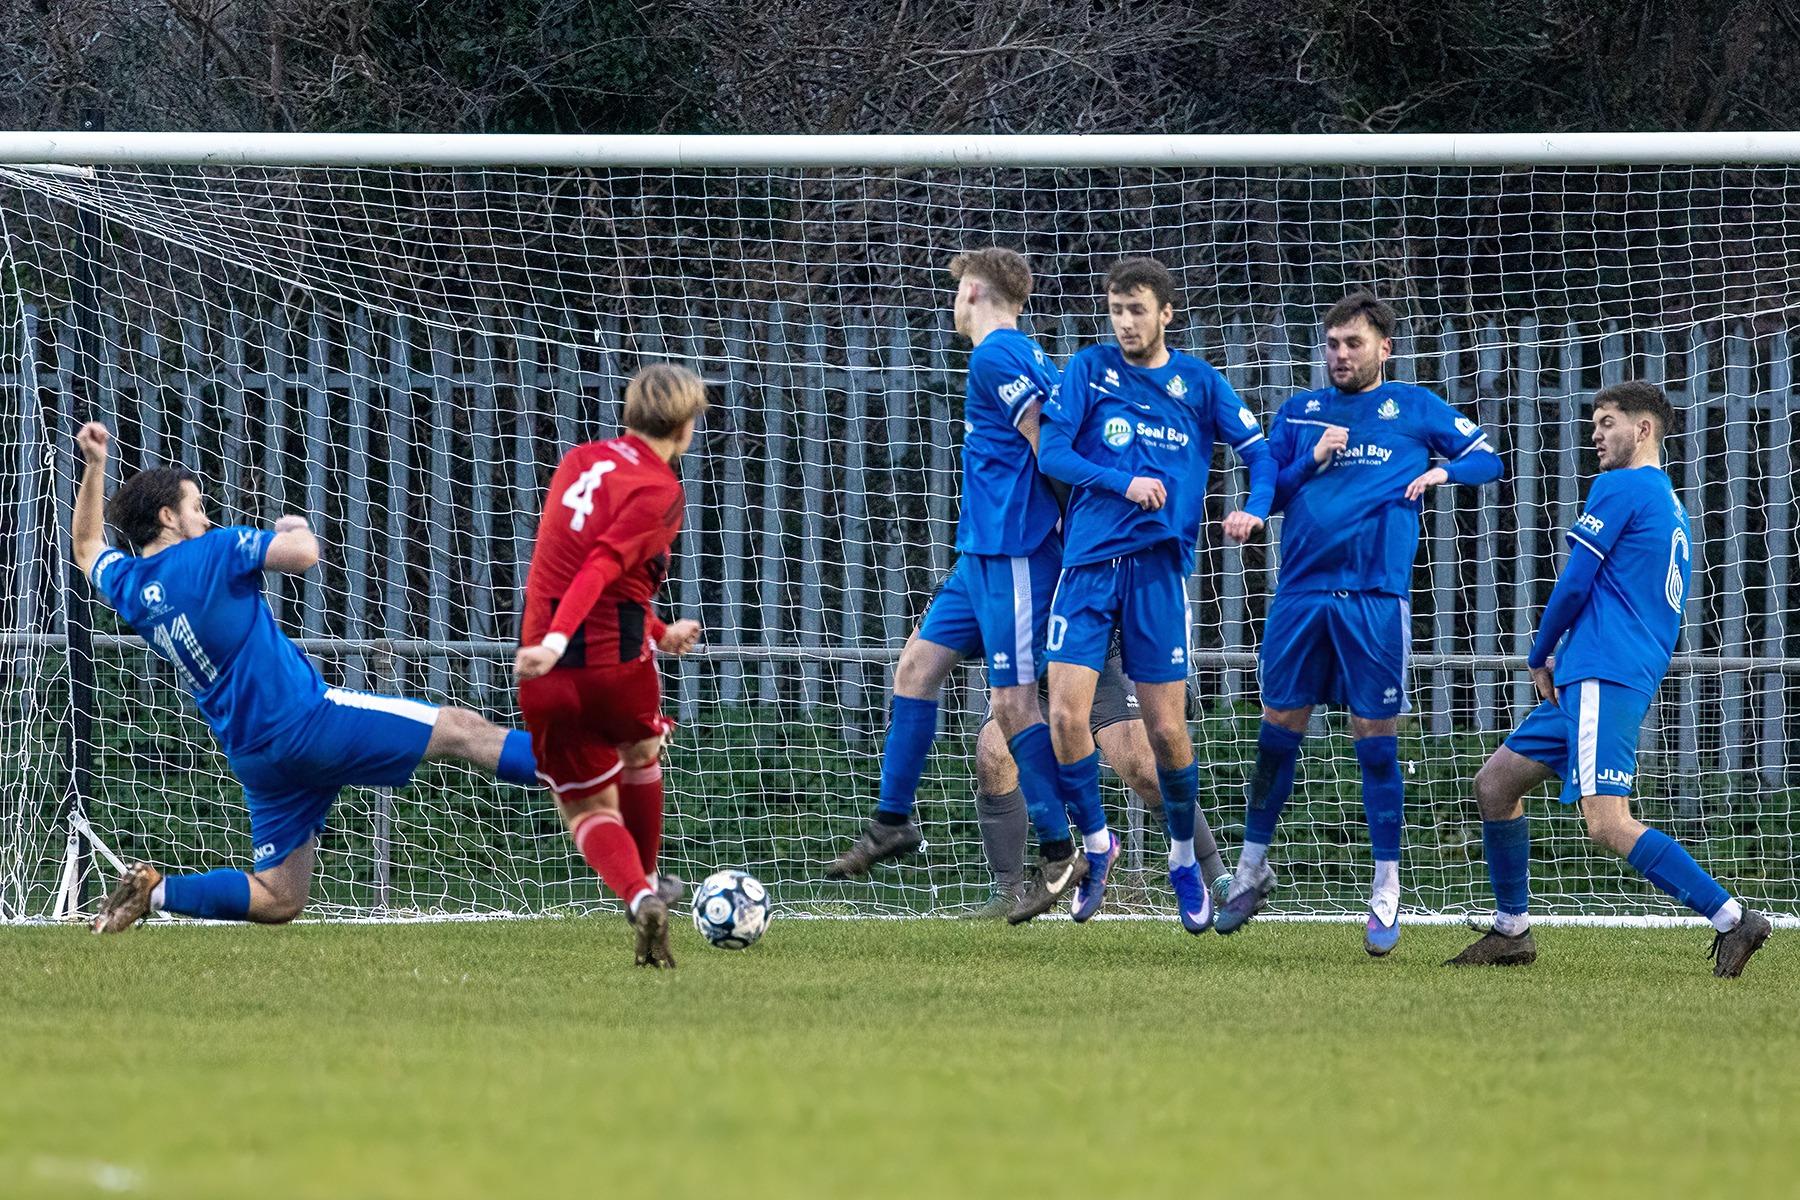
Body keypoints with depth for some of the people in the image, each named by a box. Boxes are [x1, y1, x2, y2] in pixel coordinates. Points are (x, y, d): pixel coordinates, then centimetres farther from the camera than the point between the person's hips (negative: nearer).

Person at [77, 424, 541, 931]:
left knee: (277, 901, 13)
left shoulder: (127, 586, 10)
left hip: (254, 758, 7)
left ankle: (155, 889, -2)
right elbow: (303, 553, -17)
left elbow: (87, 547, 32)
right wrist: (296, 526, 6)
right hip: (307, 720, -7)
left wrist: (95, 464, 36)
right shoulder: (211, 552, -9)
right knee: (462, 730, -5)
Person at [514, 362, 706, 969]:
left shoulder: (580, 460, 14)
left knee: (588, 808, 10)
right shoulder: (659, 490, -7)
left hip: (550, 675, 4)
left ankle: (639, 895, -15)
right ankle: (645, 885, 41)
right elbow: (604, 566, -23)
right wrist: (558, 639, -34)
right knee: (640, 758, 29)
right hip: (617, 660, -3)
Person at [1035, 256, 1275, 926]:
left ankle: (1183, 860, 21)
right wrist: (1124, 483, -17)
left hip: (1158, 568, 0)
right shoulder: (1089, 370, 4)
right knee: (1065, 714, -11)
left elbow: (1260, 454, 9)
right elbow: (1051, 452, -3)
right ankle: (1097, 842, 11)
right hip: (1088, 562, 0)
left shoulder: (1200, 384, 7)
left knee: (1167, 728, 0)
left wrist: (1254, 510, -12)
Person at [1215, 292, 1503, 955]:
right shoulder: (1300, 412, 14)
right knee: (1278, 731, 6)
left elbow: (1488, 458, 11)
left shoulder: (1414, 408, 8)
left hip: (1375, 596, -3)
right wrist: (1311, 463, -5)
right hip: (1299, 594, 3)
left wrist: (1441, 472, -8)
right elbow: (1265, 493, 12)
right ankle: (1253, 867, 21)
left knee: (1376, 741, -2)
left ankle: (1387, 893, 5)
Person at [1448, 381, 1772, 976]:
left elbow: (1574, 583, -8)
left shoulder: (1619, 487, -6)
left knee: (1607, 822, -20)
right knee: (1495, 783, 15)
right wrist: (1561, 660, 20)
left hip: (1603, 677, -10)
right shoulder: (1672, 509, 23)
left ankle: (1732, 919, -24)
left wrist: (1540, 658, 6)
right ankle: (1510, 934, 17)